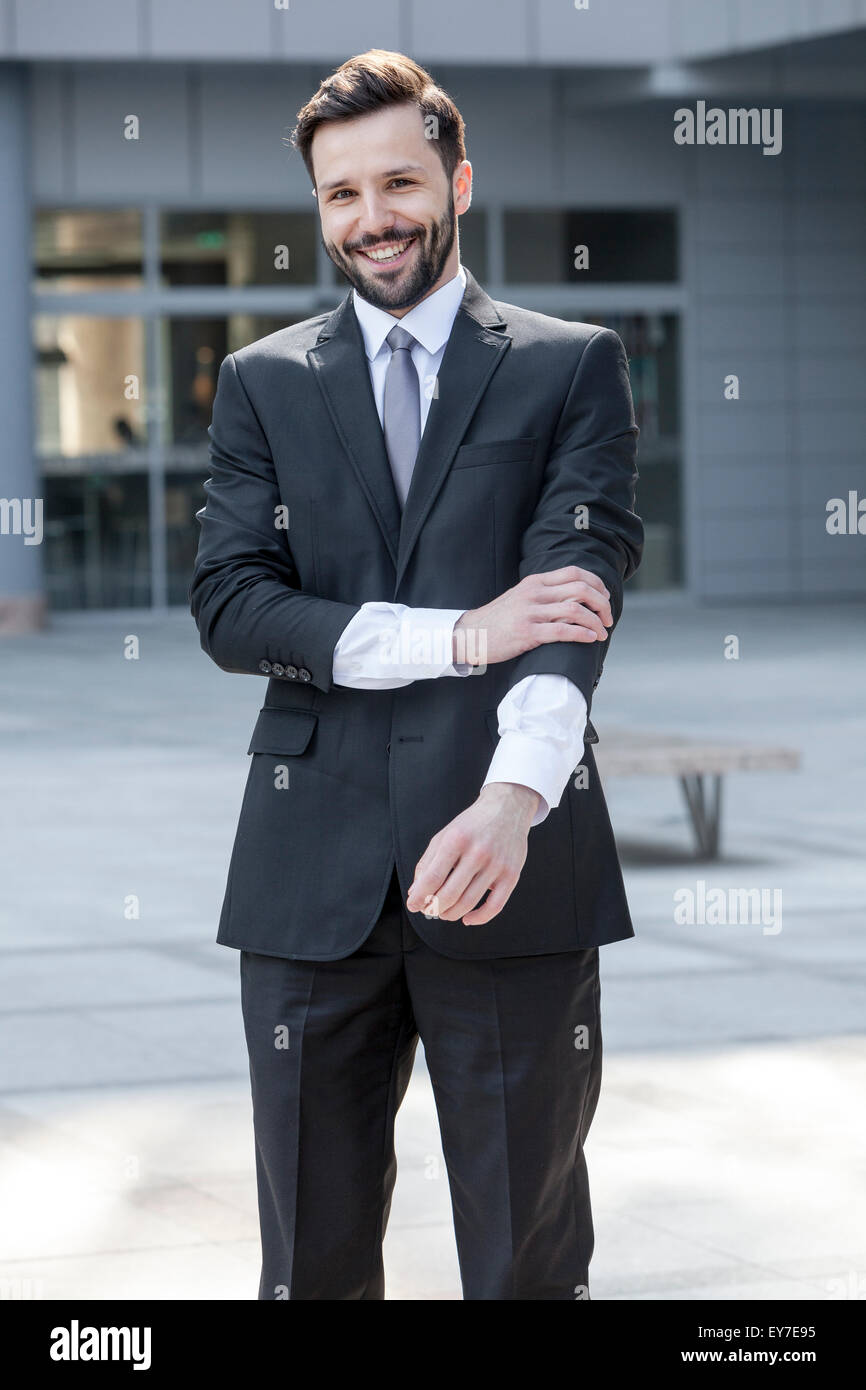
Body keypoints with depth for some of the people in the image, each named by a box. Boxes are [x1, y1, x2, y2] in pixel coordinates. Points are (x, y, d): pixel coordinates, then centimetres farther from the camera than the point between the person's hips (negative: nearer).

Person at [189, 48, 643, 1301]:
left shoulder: (573, 367, 7)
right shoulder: (264, 383, 13)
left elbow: (582, 583, -8)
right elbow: (228, 607, 1)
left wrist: (514, 796, -26)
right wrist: (458, 634, -13)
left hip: (511, 866, -1)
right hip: (316, 867, 2)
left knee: (531, 1262, 5)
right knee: (313, 1261, 8)